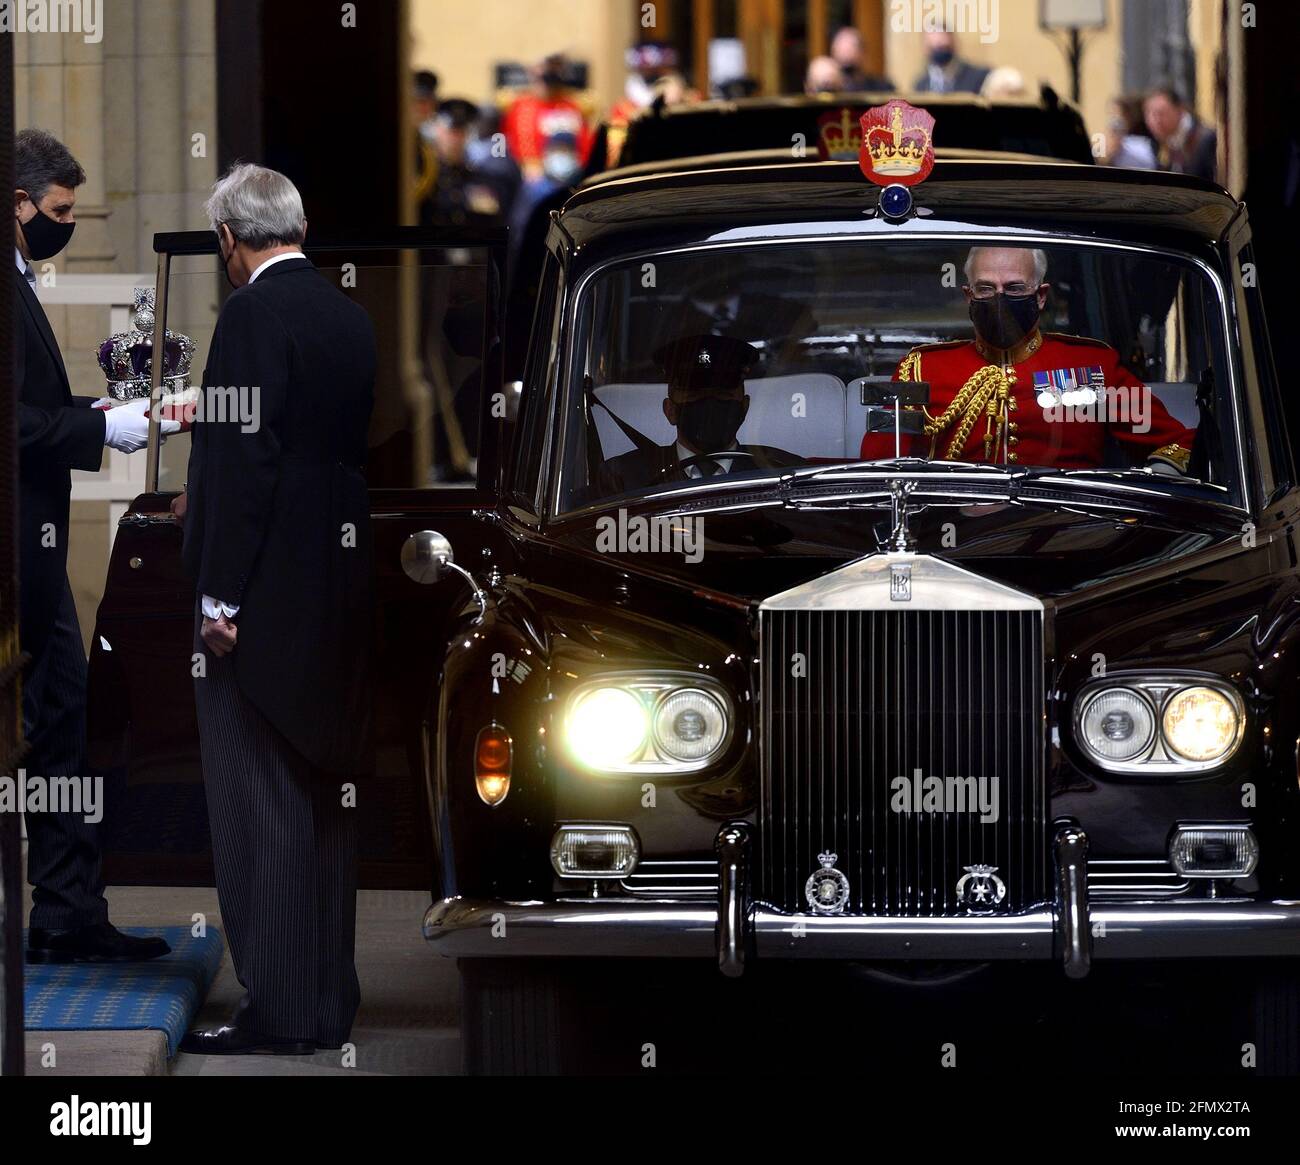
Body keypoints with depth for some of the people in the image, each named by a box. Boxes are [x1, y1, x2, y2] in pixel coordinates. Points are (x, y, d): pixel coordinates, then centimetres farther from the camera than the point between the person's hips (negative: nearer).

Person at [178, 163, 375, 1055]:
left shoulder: (255, 315, -13)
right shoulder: (351, 317, 11)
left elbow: (246, 457, -19)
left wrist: (221, 595, -16)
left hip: (268, 593, -8)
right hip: (342, 590, 8)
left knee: (260, 801, -5)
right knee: (328, 795, 13)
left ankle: (279, 1007, -6)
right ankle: (331, 999, 19)